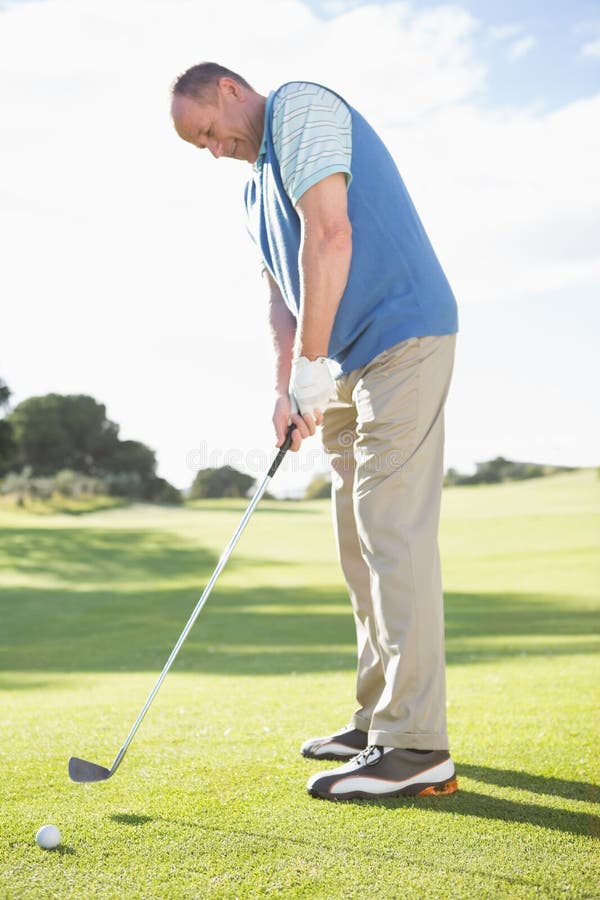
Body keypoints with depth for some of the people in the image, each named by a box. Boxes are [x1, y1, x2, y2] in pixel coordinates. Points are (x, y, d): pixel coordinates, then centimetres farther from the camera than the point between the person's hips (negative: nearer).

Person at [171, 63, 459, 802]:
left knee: (392, 529, -15)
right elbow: (283, 292, 17)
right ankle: (380, 719, 18)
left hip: (402, 338, -10)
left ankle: (417, 747, -14)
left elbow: (330, 237, -19)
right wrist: (285, 392, 2)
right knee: (361, 540, 10)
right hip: (349, 364, 10)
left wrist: (309, 369, -18)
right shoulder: (257, 187, 22)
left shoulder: (301, 109, -7)